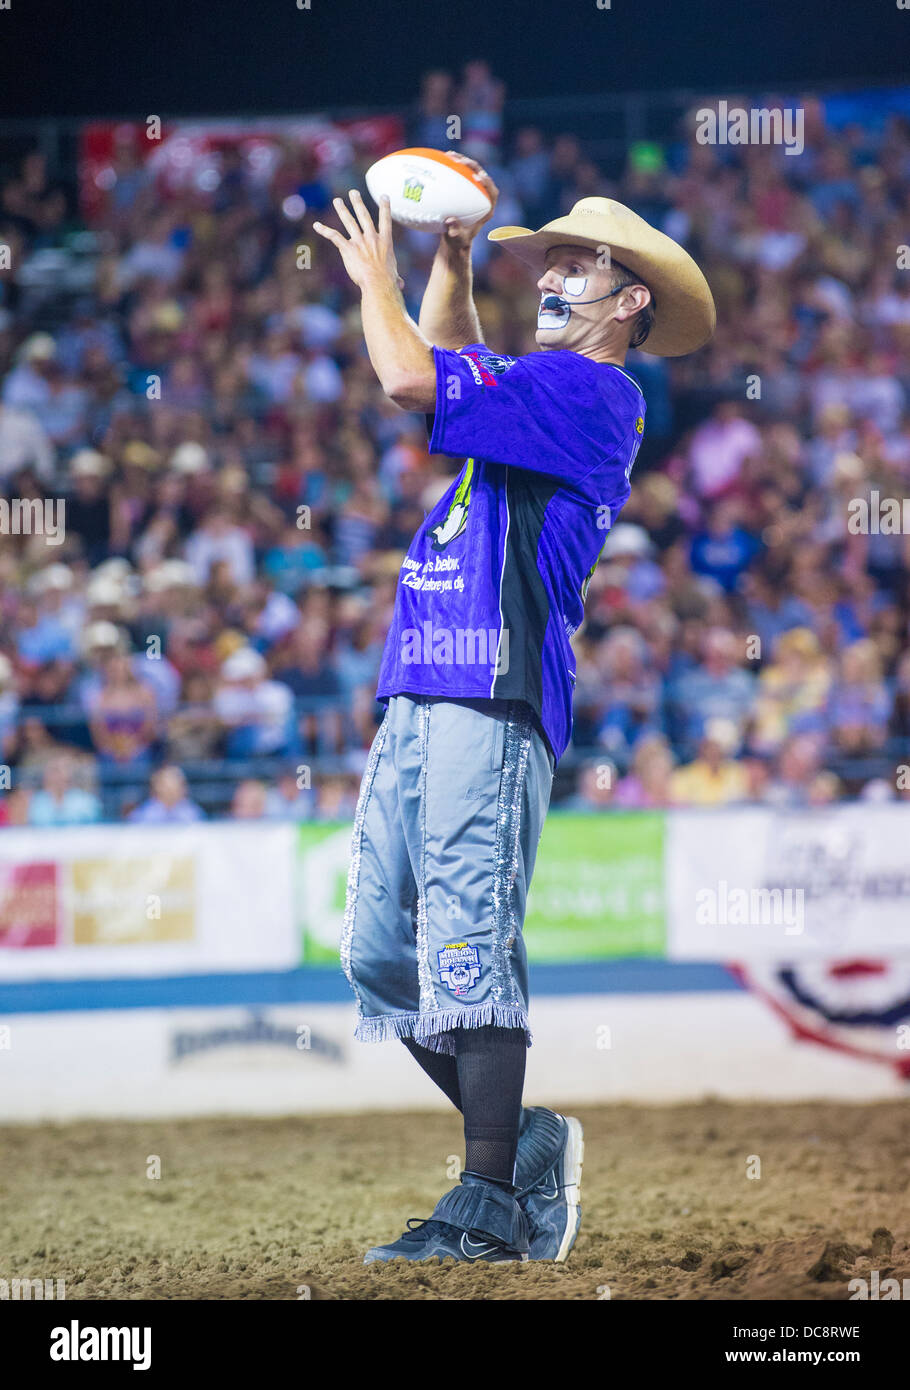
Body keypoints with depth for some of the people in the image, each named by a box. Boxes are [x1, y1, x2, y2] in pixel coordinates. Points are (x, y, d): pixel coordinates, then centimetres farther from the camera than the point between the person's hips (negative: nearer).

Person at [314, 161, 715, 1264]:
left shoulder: (589, 391, -5)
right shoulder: (538, 390, 23)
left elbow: (411, 377, -14)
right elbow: (451, 357, 42)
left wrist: (376, 278, 4)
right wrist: (452, 257, 25)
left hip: (492, 702, -10)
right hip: (419, 704, 10)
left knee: (466, 947, -15)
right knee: (381, 953, 7)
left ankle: (490, 1204, -16)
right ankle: (526, 1142, 15)